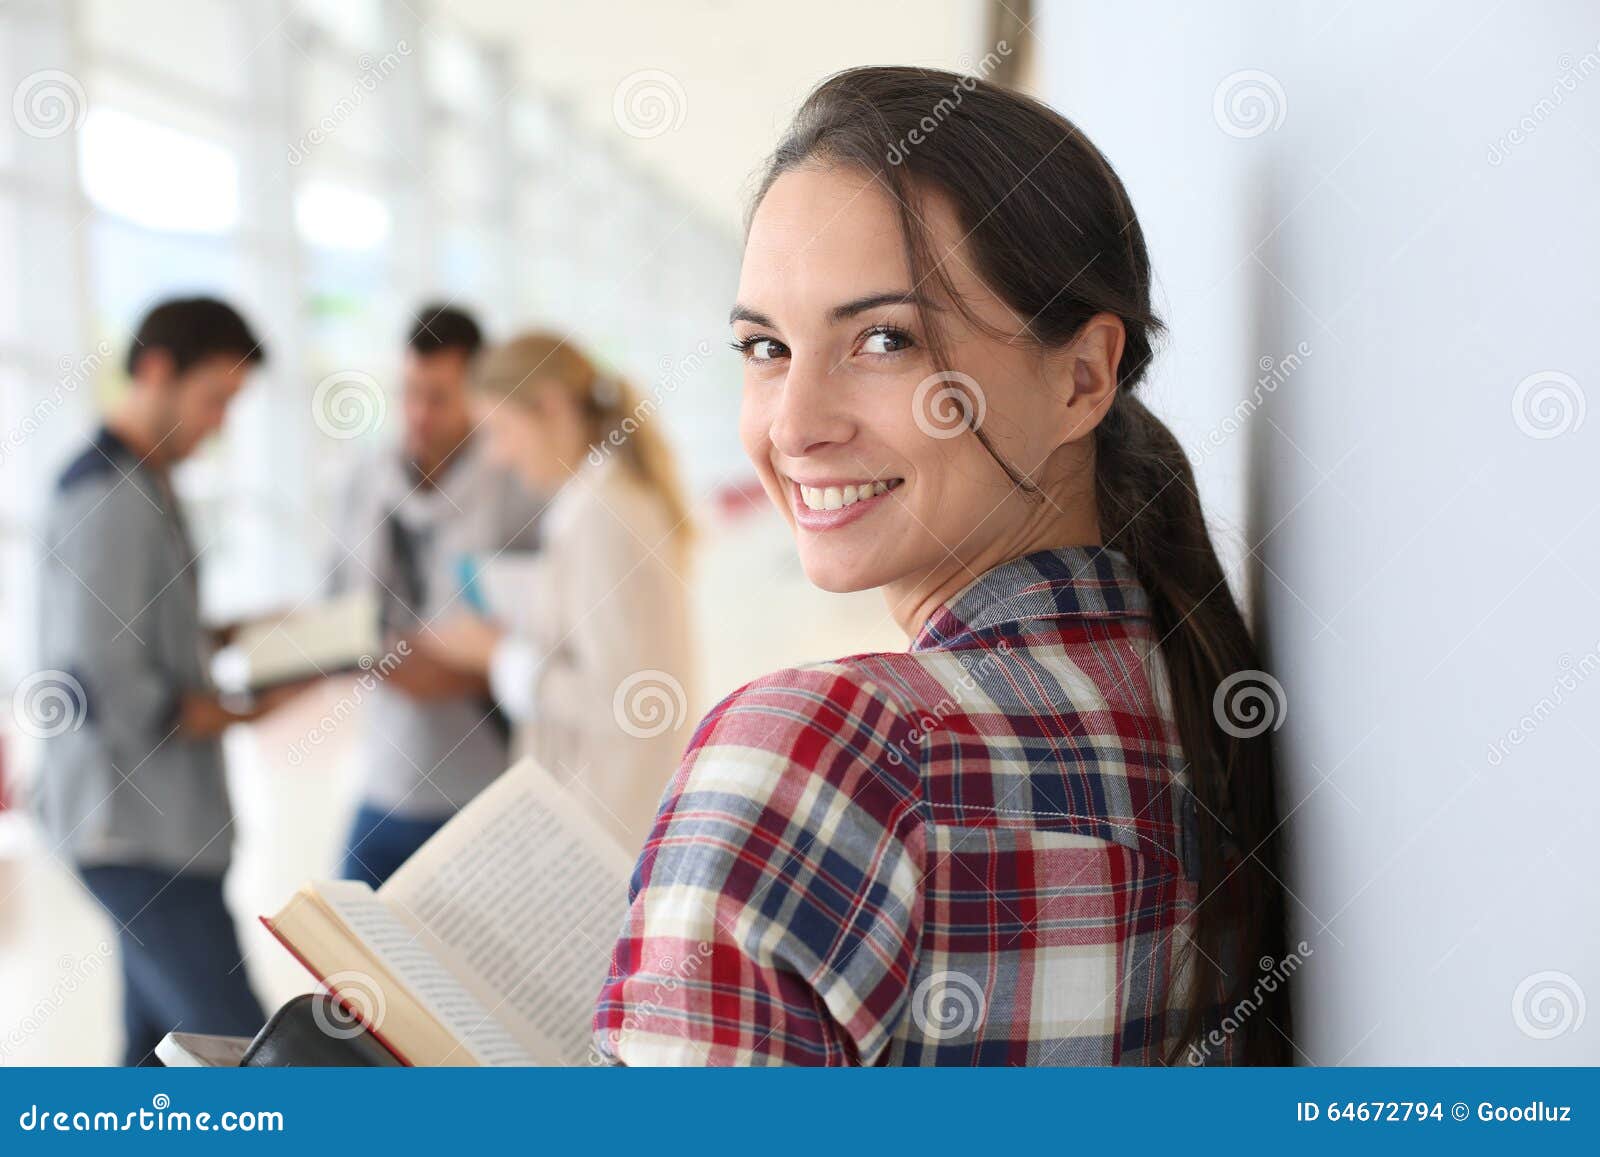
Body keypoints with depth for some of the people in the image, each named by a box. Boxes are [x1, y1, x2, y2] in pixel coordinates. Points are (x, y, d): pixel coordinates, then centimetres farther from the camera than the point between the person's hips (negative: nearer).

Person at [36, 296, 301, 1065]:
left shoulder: (142, 482, 14)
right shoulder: (107, 499, -18)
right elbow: (106, 697, -23)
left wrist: (229, 635, 10)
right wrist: (239, 712, -12)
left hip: (160, 823, 10)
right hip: (135, 831, -10)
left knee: (159, 1047, 15)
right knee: (244, 1053, -10)